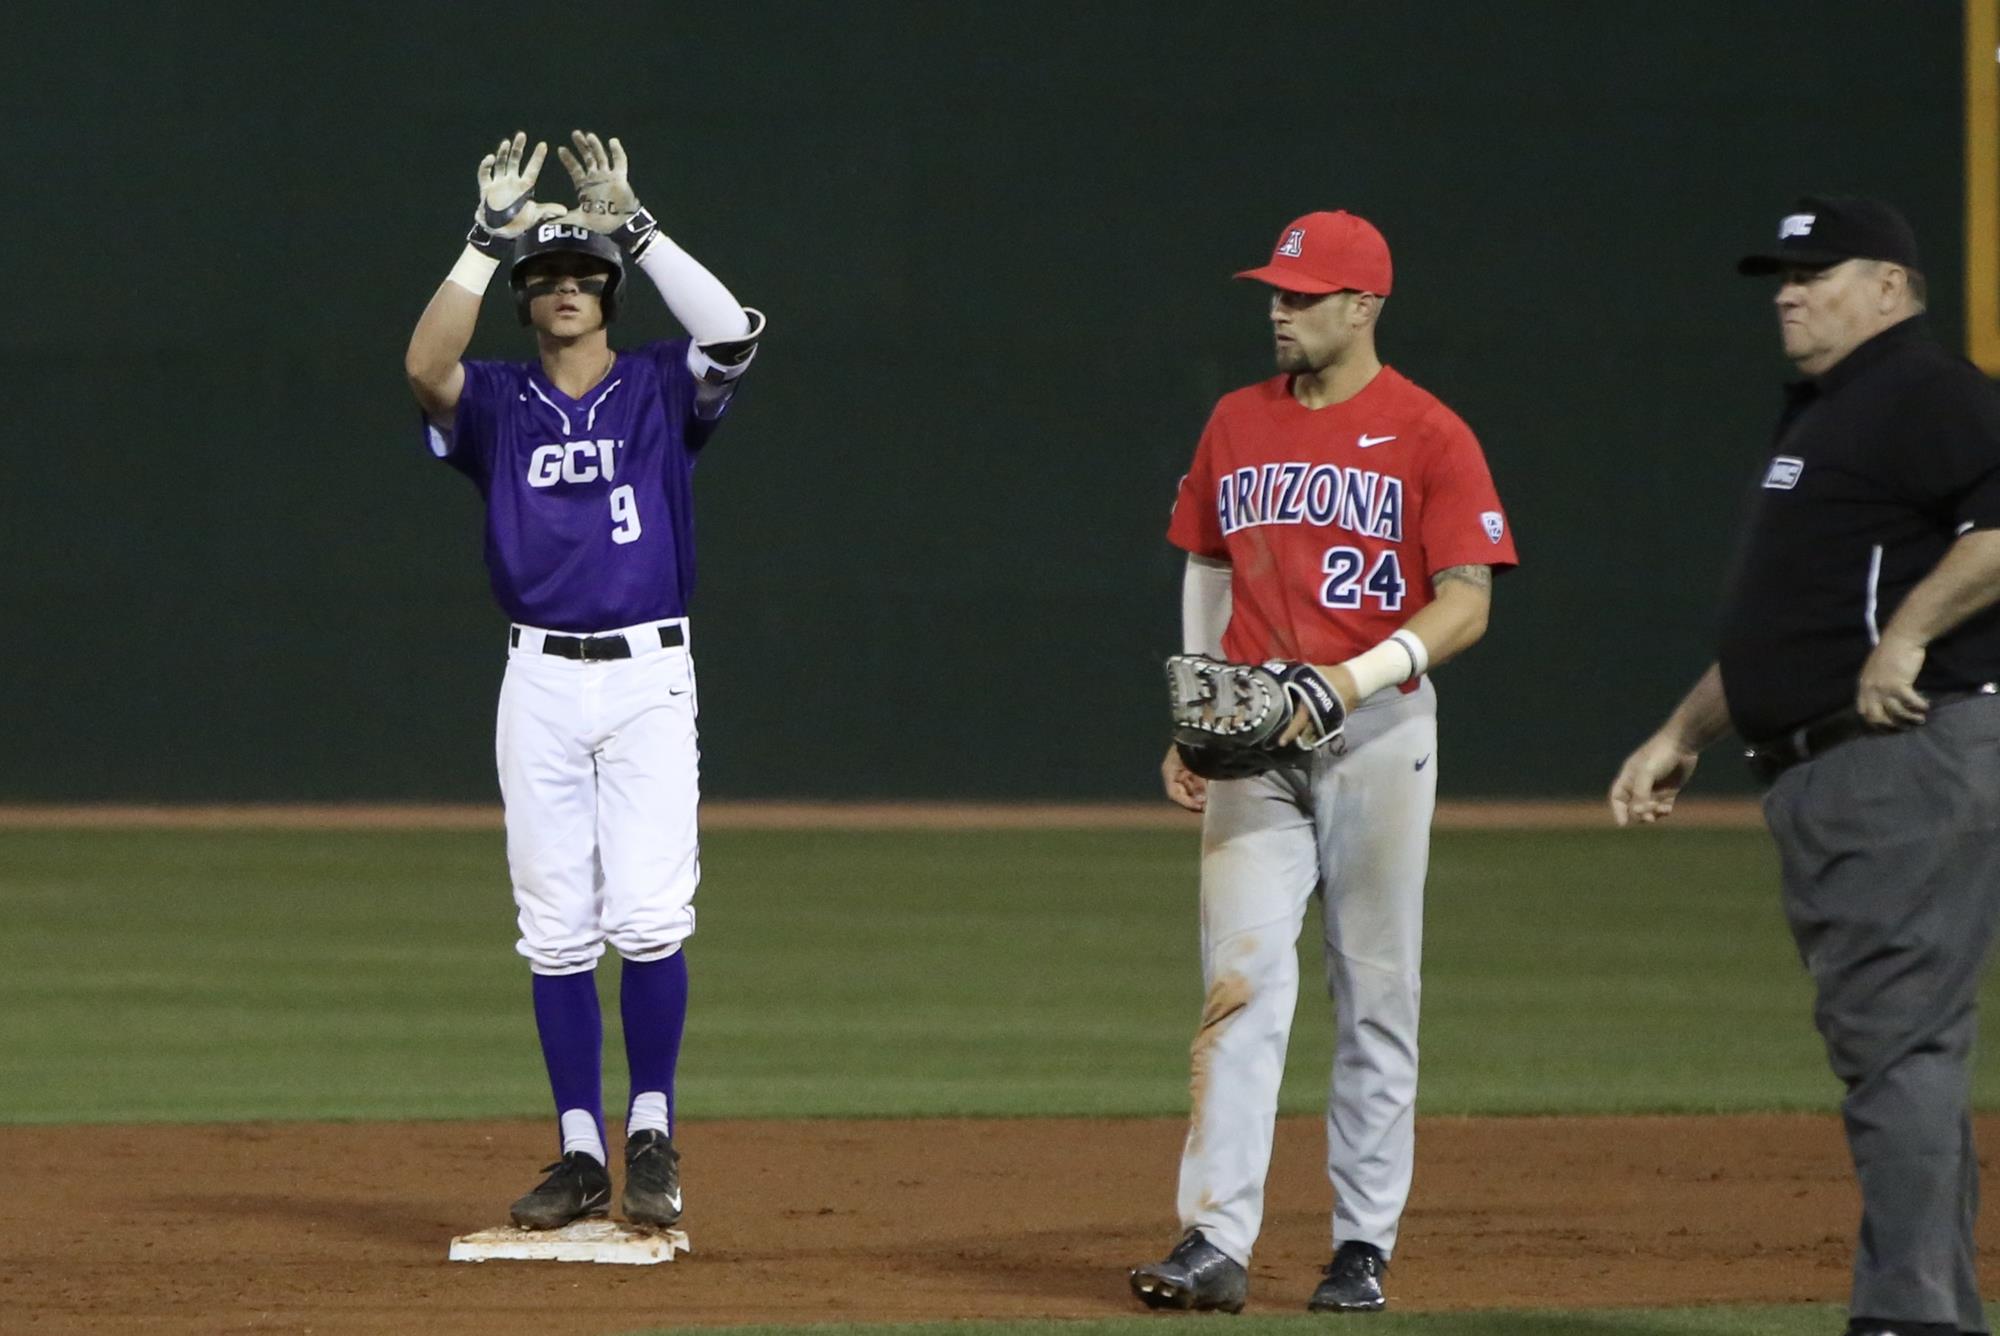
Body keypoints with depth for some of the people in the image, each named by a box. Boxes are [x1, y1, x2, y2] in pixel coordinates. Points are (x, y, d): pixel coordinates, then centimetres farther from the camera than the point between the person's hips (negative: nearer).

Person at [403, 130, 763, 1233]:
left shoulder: (658, 390, 6)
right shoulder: (499, 403, 7)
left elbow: (731, 332, -14)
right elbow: (425, 366, -15)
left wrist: (631, 224, -13)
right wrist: (490, 236, -17)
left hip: (650, 677, -2)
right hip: (541, 682, 2)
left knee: (648, 918, -10)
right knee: (557, 927, 2)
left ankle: (652, 1137, 1)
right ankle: (581, 1154, 6)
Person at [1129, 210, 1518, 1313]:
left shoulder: (1429, 436, -4)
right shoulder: (1237, 425, 11)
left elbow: (1465, 602, -8)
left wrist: (1359, 676, -22)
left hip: (1379, 728, -3)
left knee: (1375, 991, 2)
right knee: (1241, 977, -8)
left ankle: (1364, 1243, 9)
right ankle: (1215, 1241, -14)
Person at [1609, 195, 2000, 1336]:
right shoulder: (1821, 418, 24)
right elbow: (1780, 628, 31)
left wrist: (1909, 633, -25)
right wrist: (1680, 738, 29)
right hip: (1822, 774, 11)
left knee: (1900, 1037, -14)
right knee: (1877, 1041, 11)